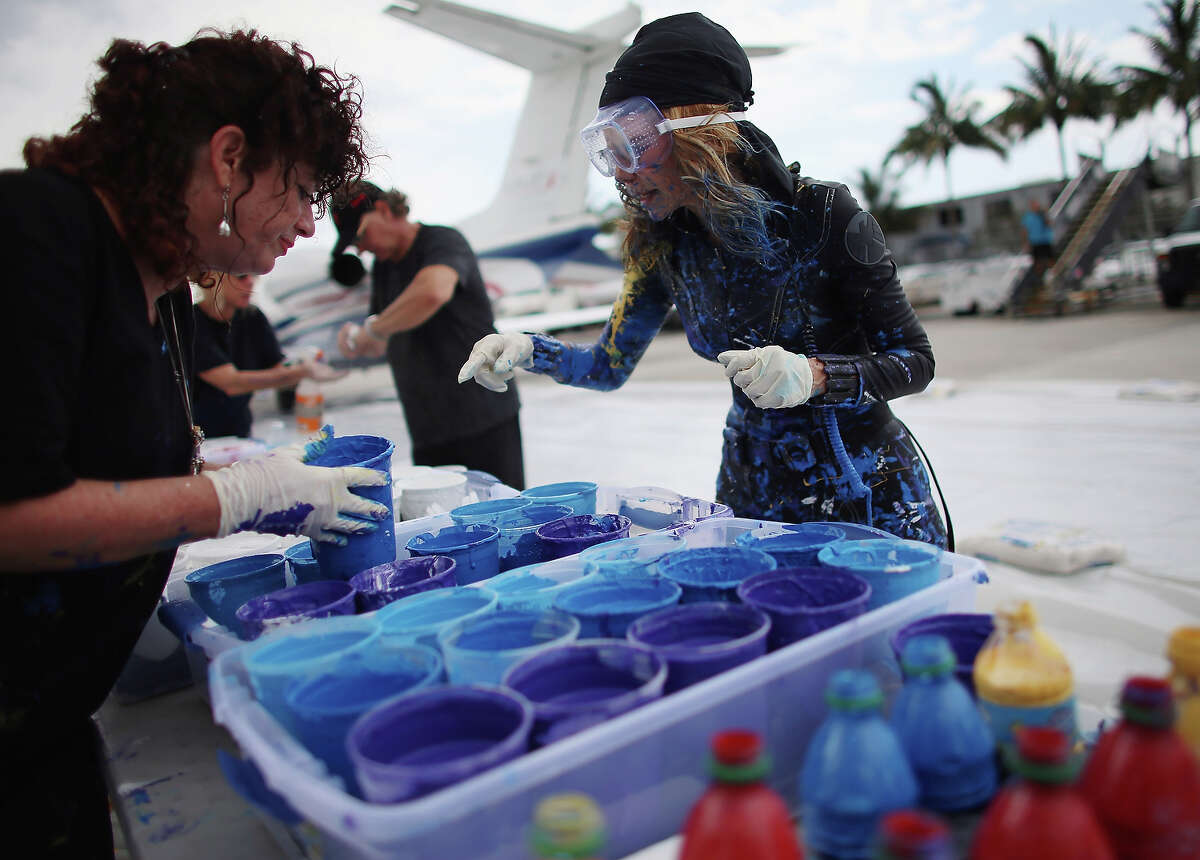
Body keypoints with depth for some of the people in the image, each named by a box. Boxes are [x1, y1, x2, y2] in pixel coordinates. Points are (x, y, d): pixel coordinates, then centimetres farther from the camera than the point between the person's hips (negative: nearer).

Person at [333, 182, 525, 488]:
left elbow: (433, 292, -35)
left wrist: (373, 329, -23)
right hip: (428, 429, 7)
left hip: (484, 419, -7)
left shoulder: (443, 242, -11)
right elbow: (383, 344, 22)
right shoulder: (383, 266, 15)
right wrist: (356, 340, -1)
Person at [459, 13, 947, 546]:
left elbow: (915, 360, -13)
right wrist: (528, 351, -13)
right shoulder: (662, 245, -4)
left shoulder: (823, 215, -18)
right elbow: (610, 365, 6)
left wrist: (812, 375, -30)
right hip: (752, 490, 4)